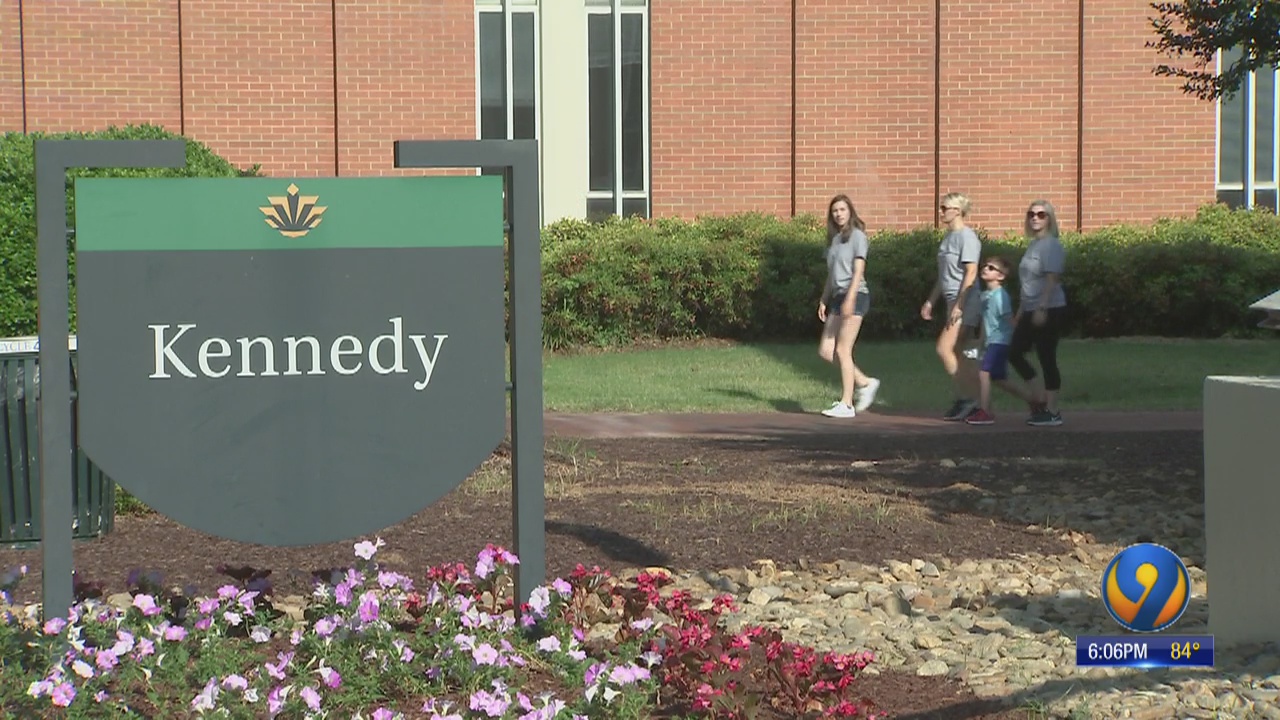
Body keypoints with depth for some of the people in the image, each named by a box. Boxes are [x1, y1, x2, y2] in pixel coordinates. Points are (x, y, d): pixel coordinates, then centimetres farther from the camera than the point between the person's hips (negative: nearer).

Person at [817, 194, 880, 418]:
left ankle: (846, 404, -3)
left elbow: (858, 271, -13)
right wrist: (824, 300, 15)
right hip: (838, 297, 8)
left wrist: (850, 299, -20)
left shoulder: (857, 236, -6)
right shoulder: (833, 239, 16)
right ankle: (864, 382, 14)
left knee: (843, 351, -8)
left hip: (855, 296, -8)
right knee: (826, 351, 2)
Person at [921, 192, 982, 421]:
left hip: (966, 302, -9)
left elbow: (971, 274, -18)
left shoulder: (967, 237, -12)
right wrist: (931, 301, 21)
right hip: (954, 302, 9)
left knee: (944, 348, -14)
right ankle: (966, 401, 9)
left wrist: (958, 306, -21)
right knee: (960, 355, 7)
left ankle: (965, 399, -7)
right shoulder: (948, 237, 16)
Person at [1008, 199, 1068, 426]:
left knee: (1047, 360, -5)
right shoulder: (1033, 245, 16)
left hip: (1049, 311, -9)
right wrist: (1020, 312, 20)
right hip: (1031, 311, 9)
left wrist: (1041, 309, -25)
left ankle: (1052, 412, 2)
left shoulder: (1051, 245, -12)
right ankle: (1040, 399, 17)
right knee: (1014, 353, 8)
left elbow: (1052, 279, -19)